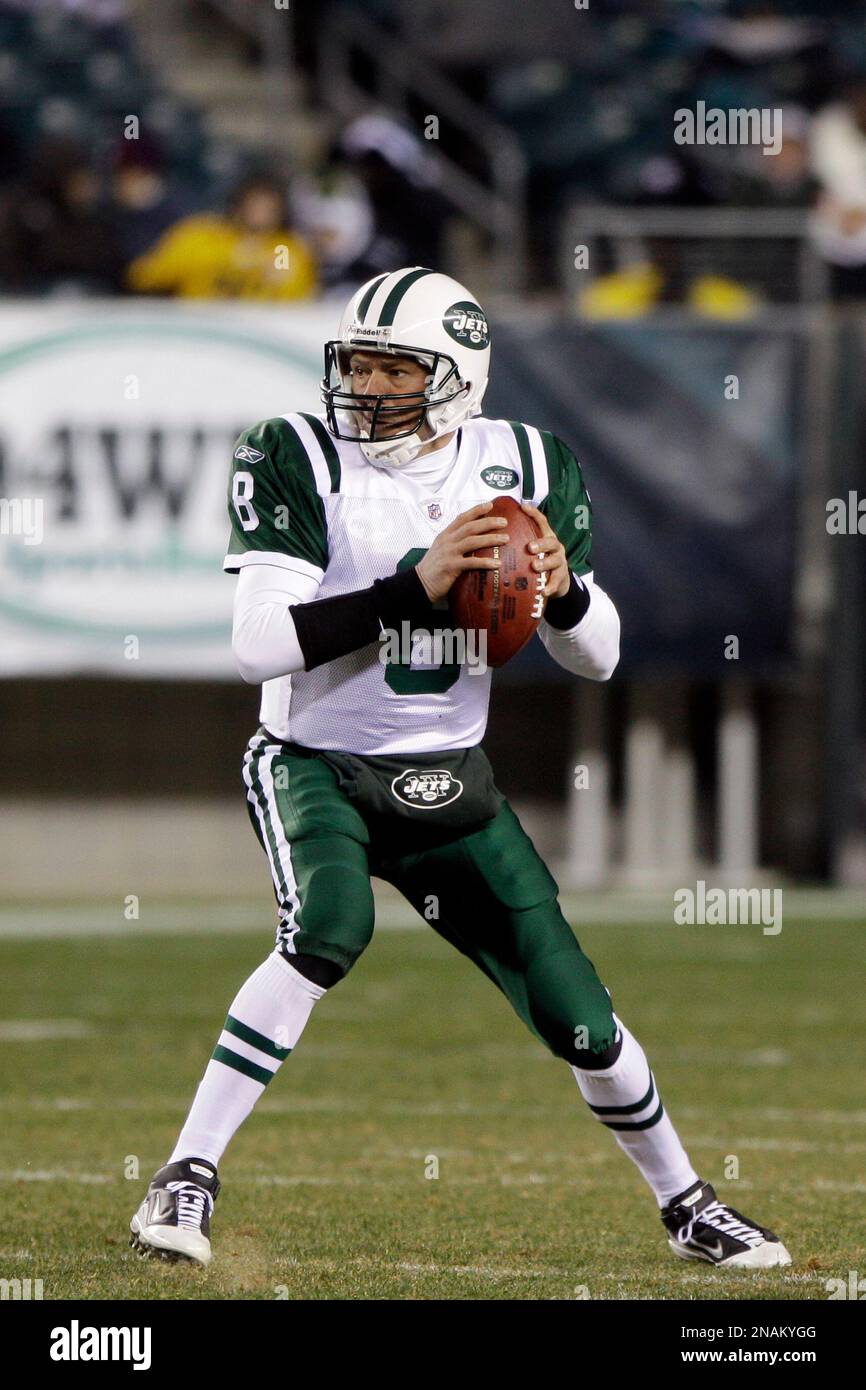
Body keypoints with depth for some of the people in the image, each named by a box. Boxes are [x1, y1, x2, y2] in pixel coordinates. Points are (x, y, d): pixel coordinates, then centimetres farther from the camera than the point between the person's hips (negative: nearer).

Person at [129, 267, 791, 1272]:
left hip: (450, 781, 4)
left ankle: (683, 1204, 28)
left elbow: (598, 659, 4)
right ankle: (187, 1177, -26)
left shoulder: (526, 468, -2)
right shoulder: (298, 461, -13)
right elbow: (257, 644, -24)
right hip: (317, 766, -3)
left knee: (577, 1016, 3)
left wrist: (563, 590, -19)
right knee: (331, 927, -33)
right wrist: (414, 588, -31)